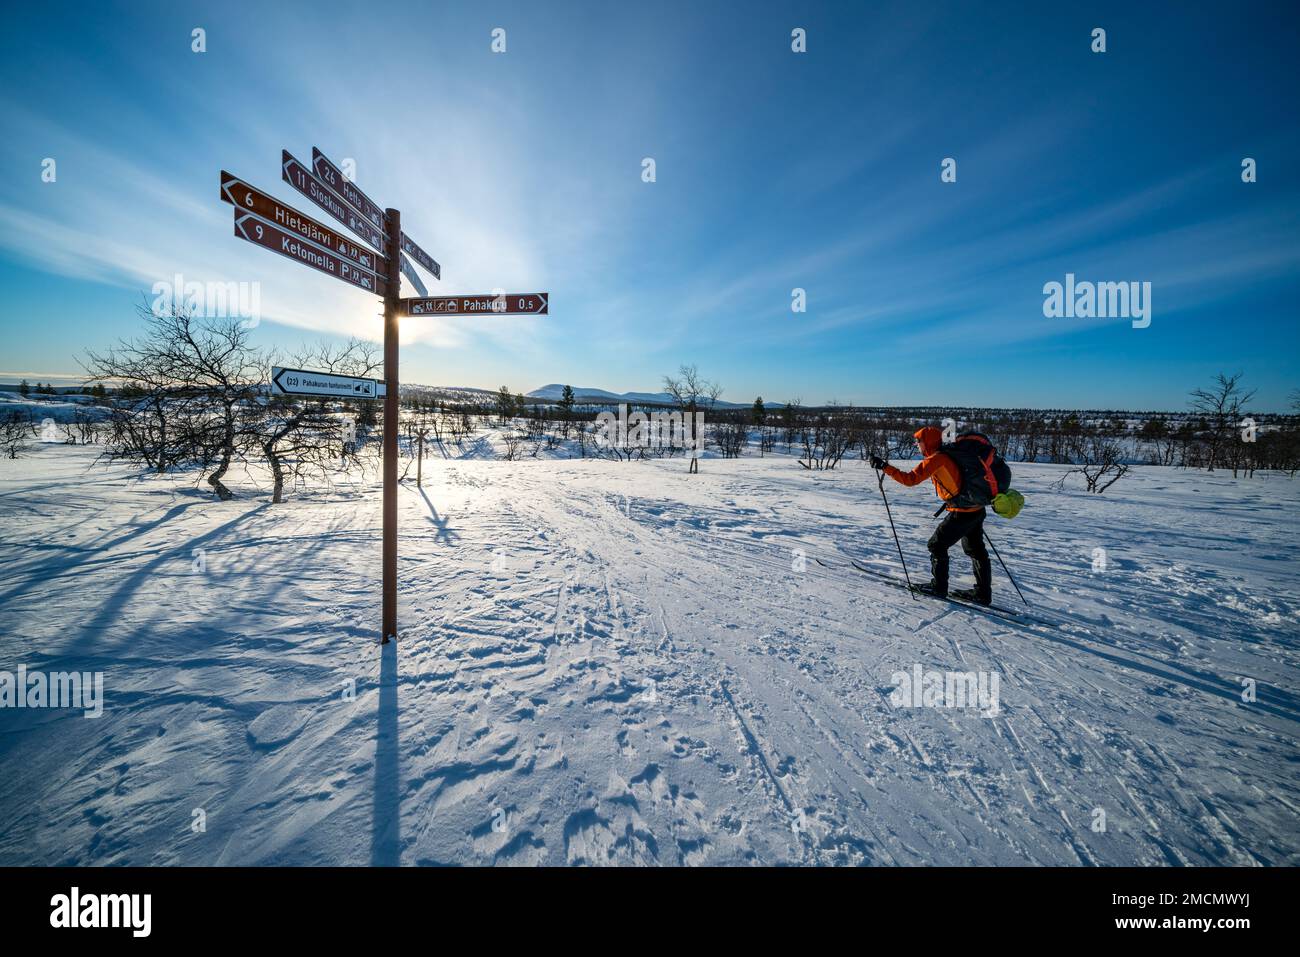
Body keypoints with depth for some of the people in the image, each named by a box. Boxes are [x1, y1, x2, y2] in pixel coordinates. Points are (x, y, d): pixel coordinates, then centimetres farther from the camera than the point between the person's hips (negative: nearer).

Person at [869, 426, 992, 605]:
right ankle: (983, 593, 27)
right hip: (977, 509, 9)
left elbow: (910, 479, -25)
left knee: (937, 545, 5)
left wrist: (884, 466, -24)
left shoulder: (935, 459, -18)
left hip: (961, 512, -9)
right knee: (976, 550, 17)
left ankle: (939, 587, 15)